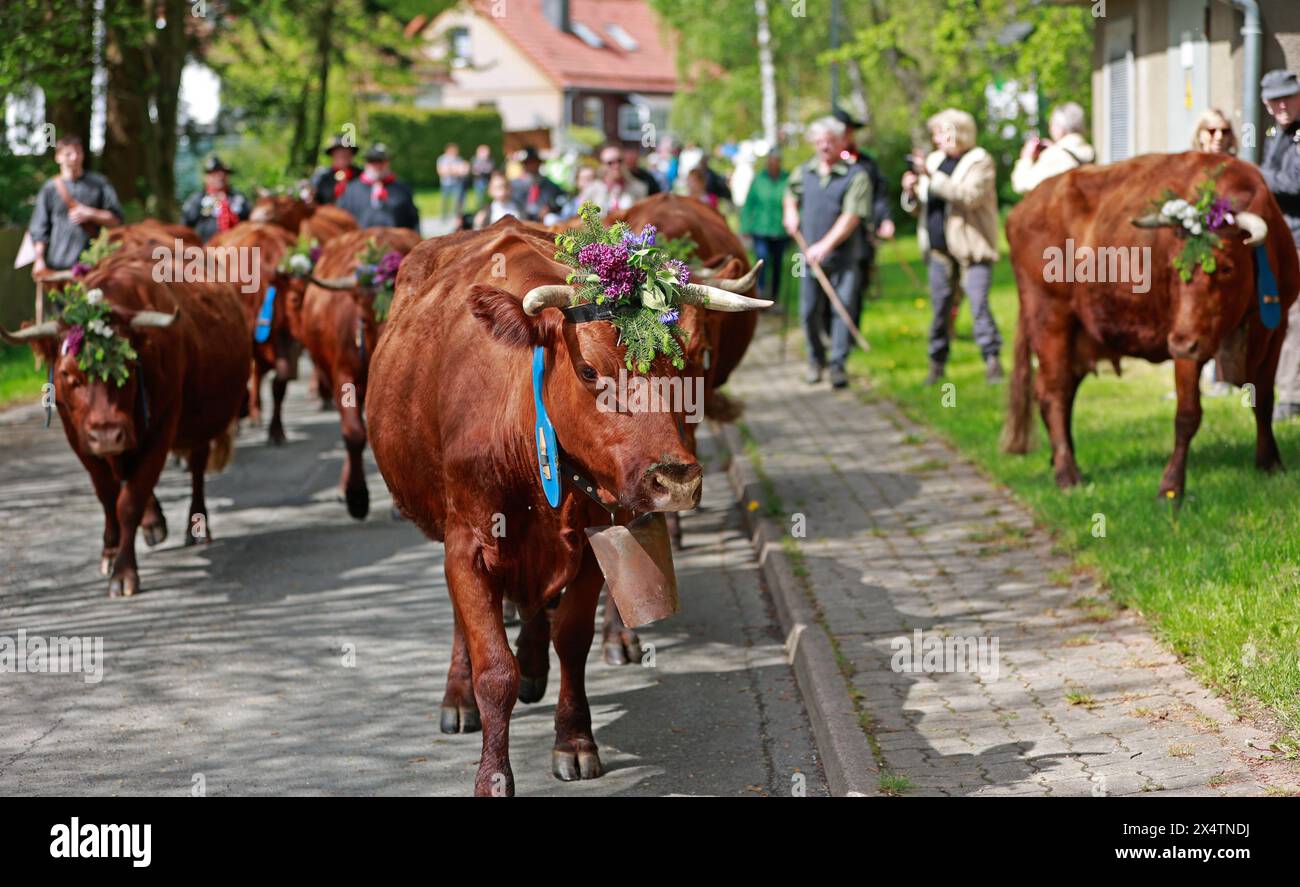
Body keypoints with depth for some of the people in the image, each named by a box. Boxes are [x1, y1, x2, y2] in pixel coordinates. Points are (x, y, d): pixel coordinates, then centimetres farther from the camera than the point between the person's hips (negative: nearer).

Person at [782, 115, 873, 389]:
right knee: (809, 310, 6)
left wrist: (826, 244, -22)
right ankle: (815, 360, 23)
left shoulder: (856, 176, -6)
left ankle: (838, 365, -3)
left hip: (844, 256, -4)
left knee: (843, 308, -7)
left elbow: (852, 217, -15)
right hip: (810, 255, 4)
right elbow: (790, 195, 32)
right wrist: (790, 211, 9)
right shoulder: (803, 173, 11)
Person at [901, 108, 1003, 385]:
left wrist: (932, 176, -23)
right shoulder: (934, 160, 15)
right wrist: (911, 192, -4)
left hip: (972, 248, -6)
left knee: (979, 303, -14)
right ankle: (937, 362, 16)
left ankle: (992, 360, -11)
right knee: (940, 307, 7)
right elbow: (917, 209, 19)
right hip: (940, 248, 6)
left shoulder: (980, 161, -4)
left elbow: (970, 196, -22)